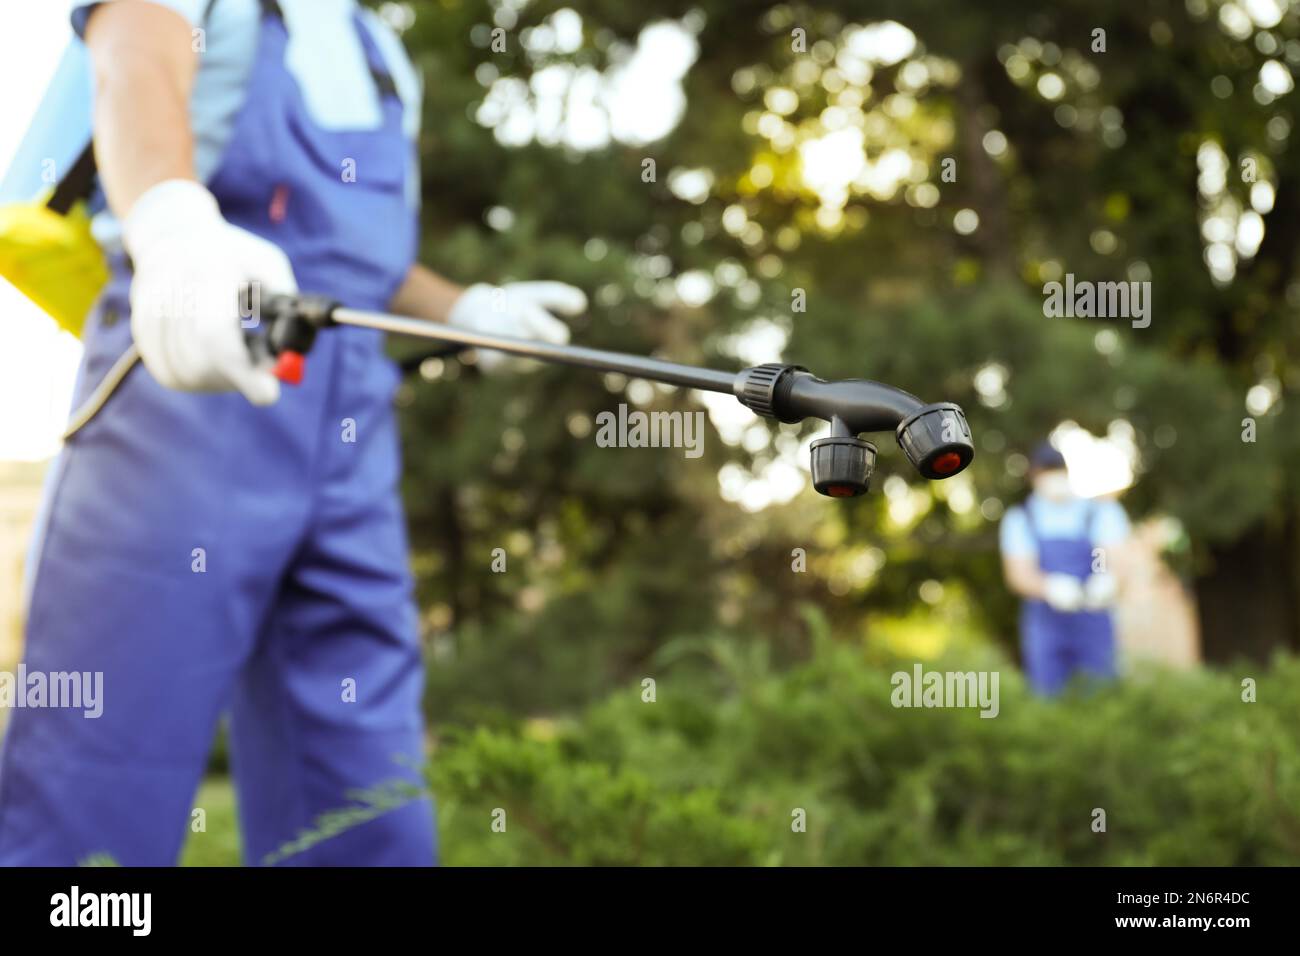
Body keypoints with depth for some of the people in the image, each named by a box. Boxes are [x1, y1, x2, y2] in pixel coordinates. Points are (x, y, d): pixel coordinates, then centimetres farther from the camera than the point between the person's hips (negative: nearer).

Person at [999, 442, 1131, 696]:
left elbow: (1115, 558, -10)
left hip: (1095, 625, 0)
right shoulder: (1019, 519, 5)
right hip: (1045, 625, 0)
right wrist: (1049, 587, -29)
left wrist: (1108, 580, -35)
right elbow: (1018, 573, -7)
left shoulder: (1101, 512, 4)